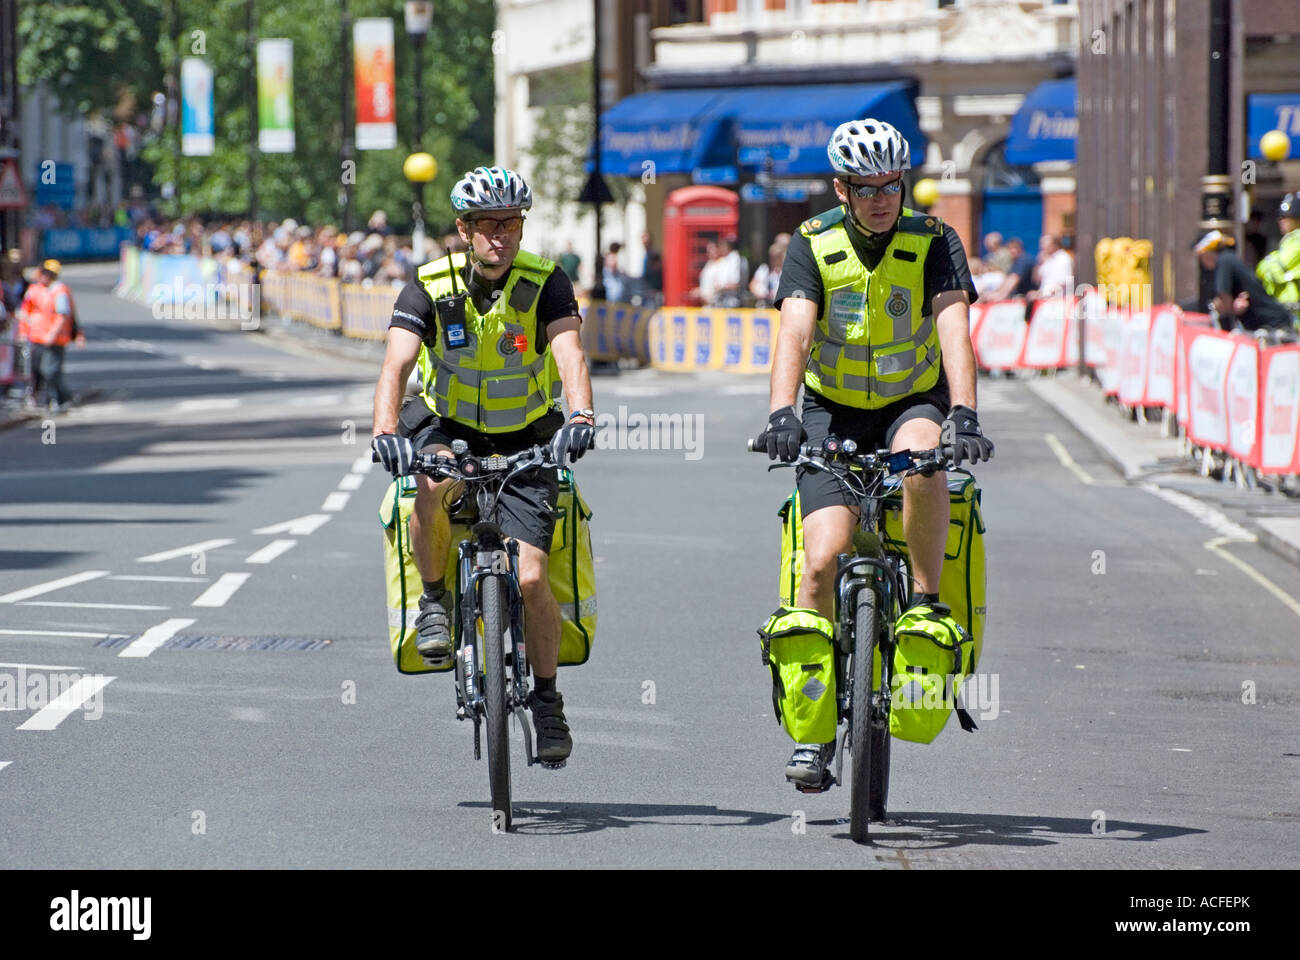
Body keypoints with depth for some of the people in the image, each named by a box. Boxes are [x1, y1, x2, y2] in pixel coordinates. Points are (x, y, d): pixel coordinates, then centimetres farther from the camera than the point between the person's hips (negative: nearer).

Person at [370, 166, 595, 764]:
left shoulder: (545, 283, -15)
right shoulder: (430, 288, -15)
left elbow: (570, 354, -29)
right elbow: (396, 366, -26)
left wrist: (580, 416, -49)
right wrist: (385, 432, -45)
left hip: (525, 443, 0)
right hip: (447, 427, 0)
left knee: (529, 577, -13)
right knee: (432, 484, -37)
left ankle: (547, 699, 9)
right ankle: (434, 600, -11)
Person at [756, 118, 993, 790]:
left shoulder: (933, 242, -12)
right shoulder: (814, 243, -10)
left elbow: (954, 331, -25)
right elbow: (795, 331, -23)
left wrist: (963, 415, -41)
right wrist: (781, 415, -40)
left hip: (914, 402, 0)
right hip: (834, 413, 1)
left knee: (921, 462, -38)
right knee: (823, 558, -16)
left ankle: (928, 602, -19)